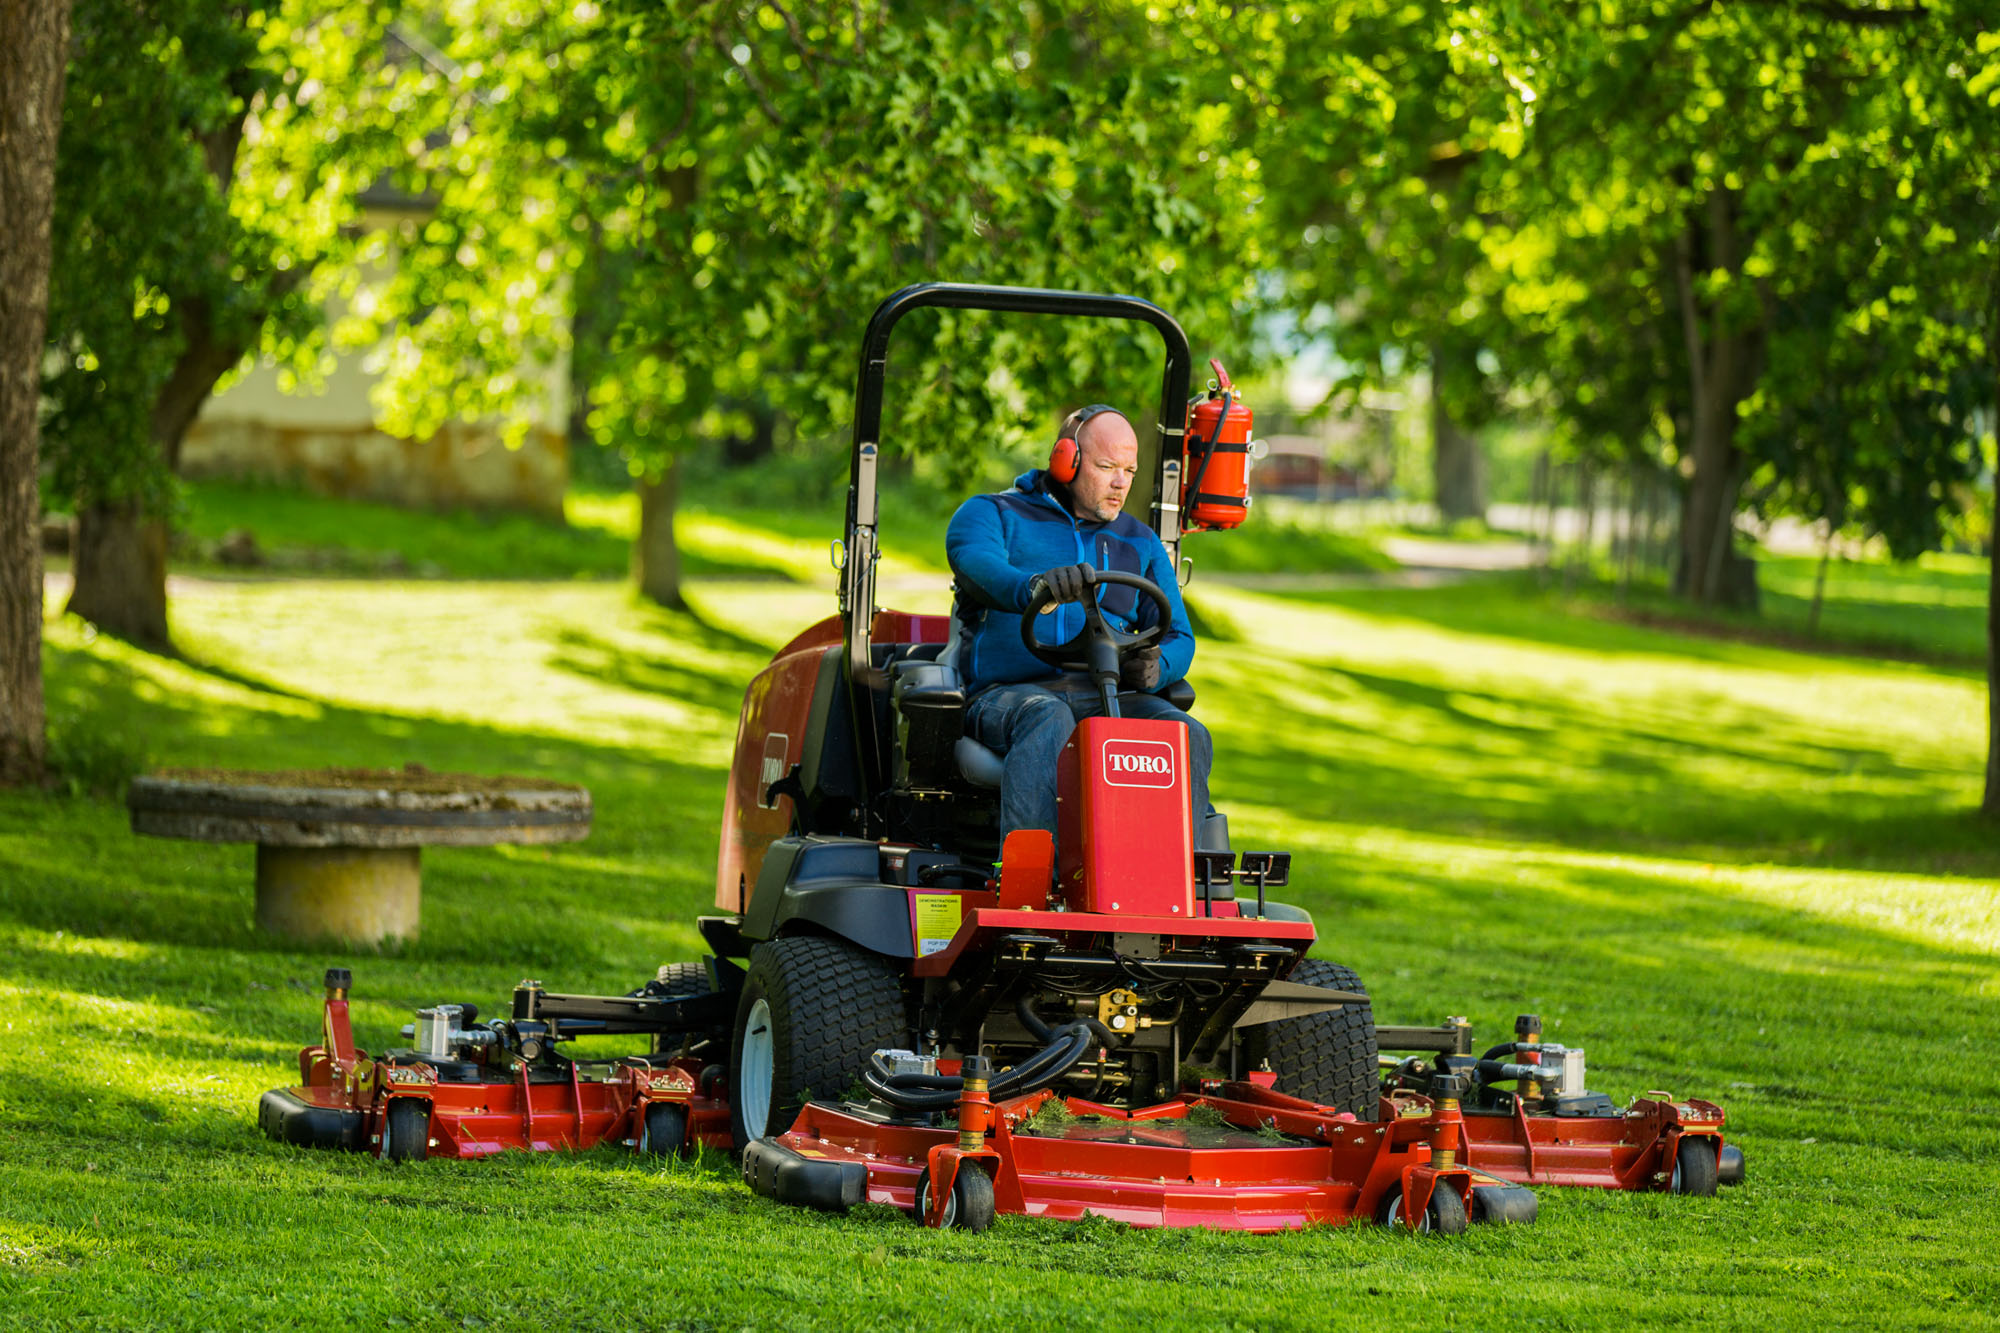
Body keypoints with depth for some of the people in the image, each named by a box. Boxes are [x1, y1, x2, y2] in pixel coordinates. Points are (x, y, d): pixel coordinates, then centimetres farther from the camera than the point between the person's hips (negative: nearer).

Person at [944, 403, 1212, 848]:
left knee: (1187, 736, -26)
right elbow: (977, 564, -13)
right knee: (1048, 722, -39)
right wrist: (1034, 588, -38)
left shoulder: (1140, 543, 26)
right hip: (1009, 692, -4)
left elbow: (1177, 638, 19)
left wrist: (1154, 667, -9)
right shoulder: (994, 514, 11)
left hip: (1109, 696, 4)